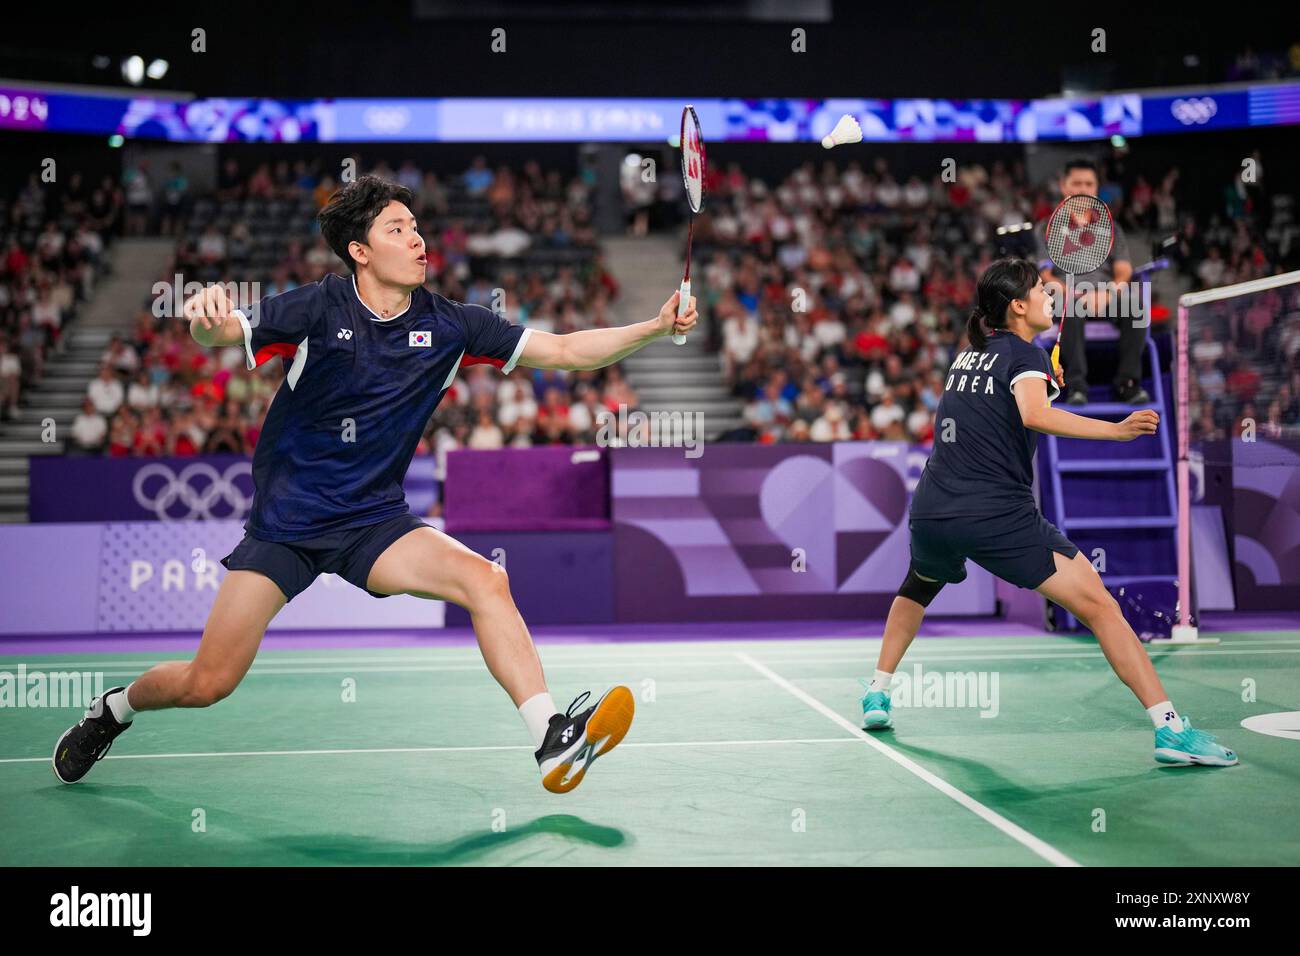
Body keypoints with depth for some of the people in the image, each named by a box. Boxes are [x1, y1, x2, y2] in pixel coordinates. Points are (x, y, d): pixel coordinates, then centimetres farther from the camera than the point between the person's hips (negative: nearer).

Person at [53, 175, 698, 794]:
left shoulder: (448, 325, -2)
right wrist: (208, 314, -46)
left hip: (374, 519, 3)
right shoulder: (319, 309, -11)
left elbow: (566, 350, -3)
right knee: (207, 685, -3)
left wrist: (655, 327, -16)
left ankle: (553, 741, -23)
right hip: (285, 519, -3)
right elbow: (223, 331, -21)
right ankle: (115, 707, 29)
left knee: (485, 582, -23)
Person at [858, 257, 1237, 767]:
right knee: (1098, 605, -6)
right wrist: (1116, 429, -24)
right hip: (999, 515, -7)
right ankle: (1169, 727, -14)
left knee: (918, 587, 37)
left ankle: (877, 696, 35)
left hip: (931, 511, 7)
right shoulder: (1026, 354, -1)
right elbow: (1034, 414, -22)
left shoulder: (965, 356, 19)